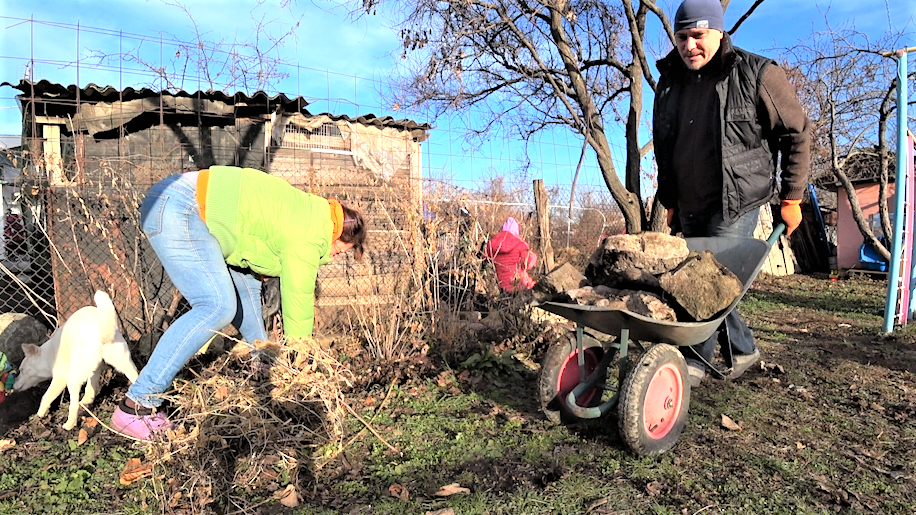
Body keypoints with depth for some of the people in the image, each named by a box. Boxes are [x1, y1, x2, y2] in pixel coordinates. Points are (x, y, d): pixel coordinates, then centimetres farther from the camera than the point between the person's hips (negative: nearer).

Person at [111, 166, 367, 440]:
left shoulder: (309, 211, 15)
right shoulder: (309, 237, -14)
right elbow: (298, 302, -9)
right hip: (176, 211, -11)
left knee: (245, 283, 19)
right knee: (217, 306, -20)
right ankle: (138, 405, -16)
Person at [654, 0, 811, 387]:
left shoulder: (756, 74, -6)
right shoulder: (670, 82, 8)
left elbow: (797, 132, 0)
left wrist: (791, 197, -1)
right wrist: (670, 201, 16)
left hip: (736, 203, -5)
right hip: (689, 207, 5)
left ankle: (694, 361, 5)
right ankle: (743, 349, 29)